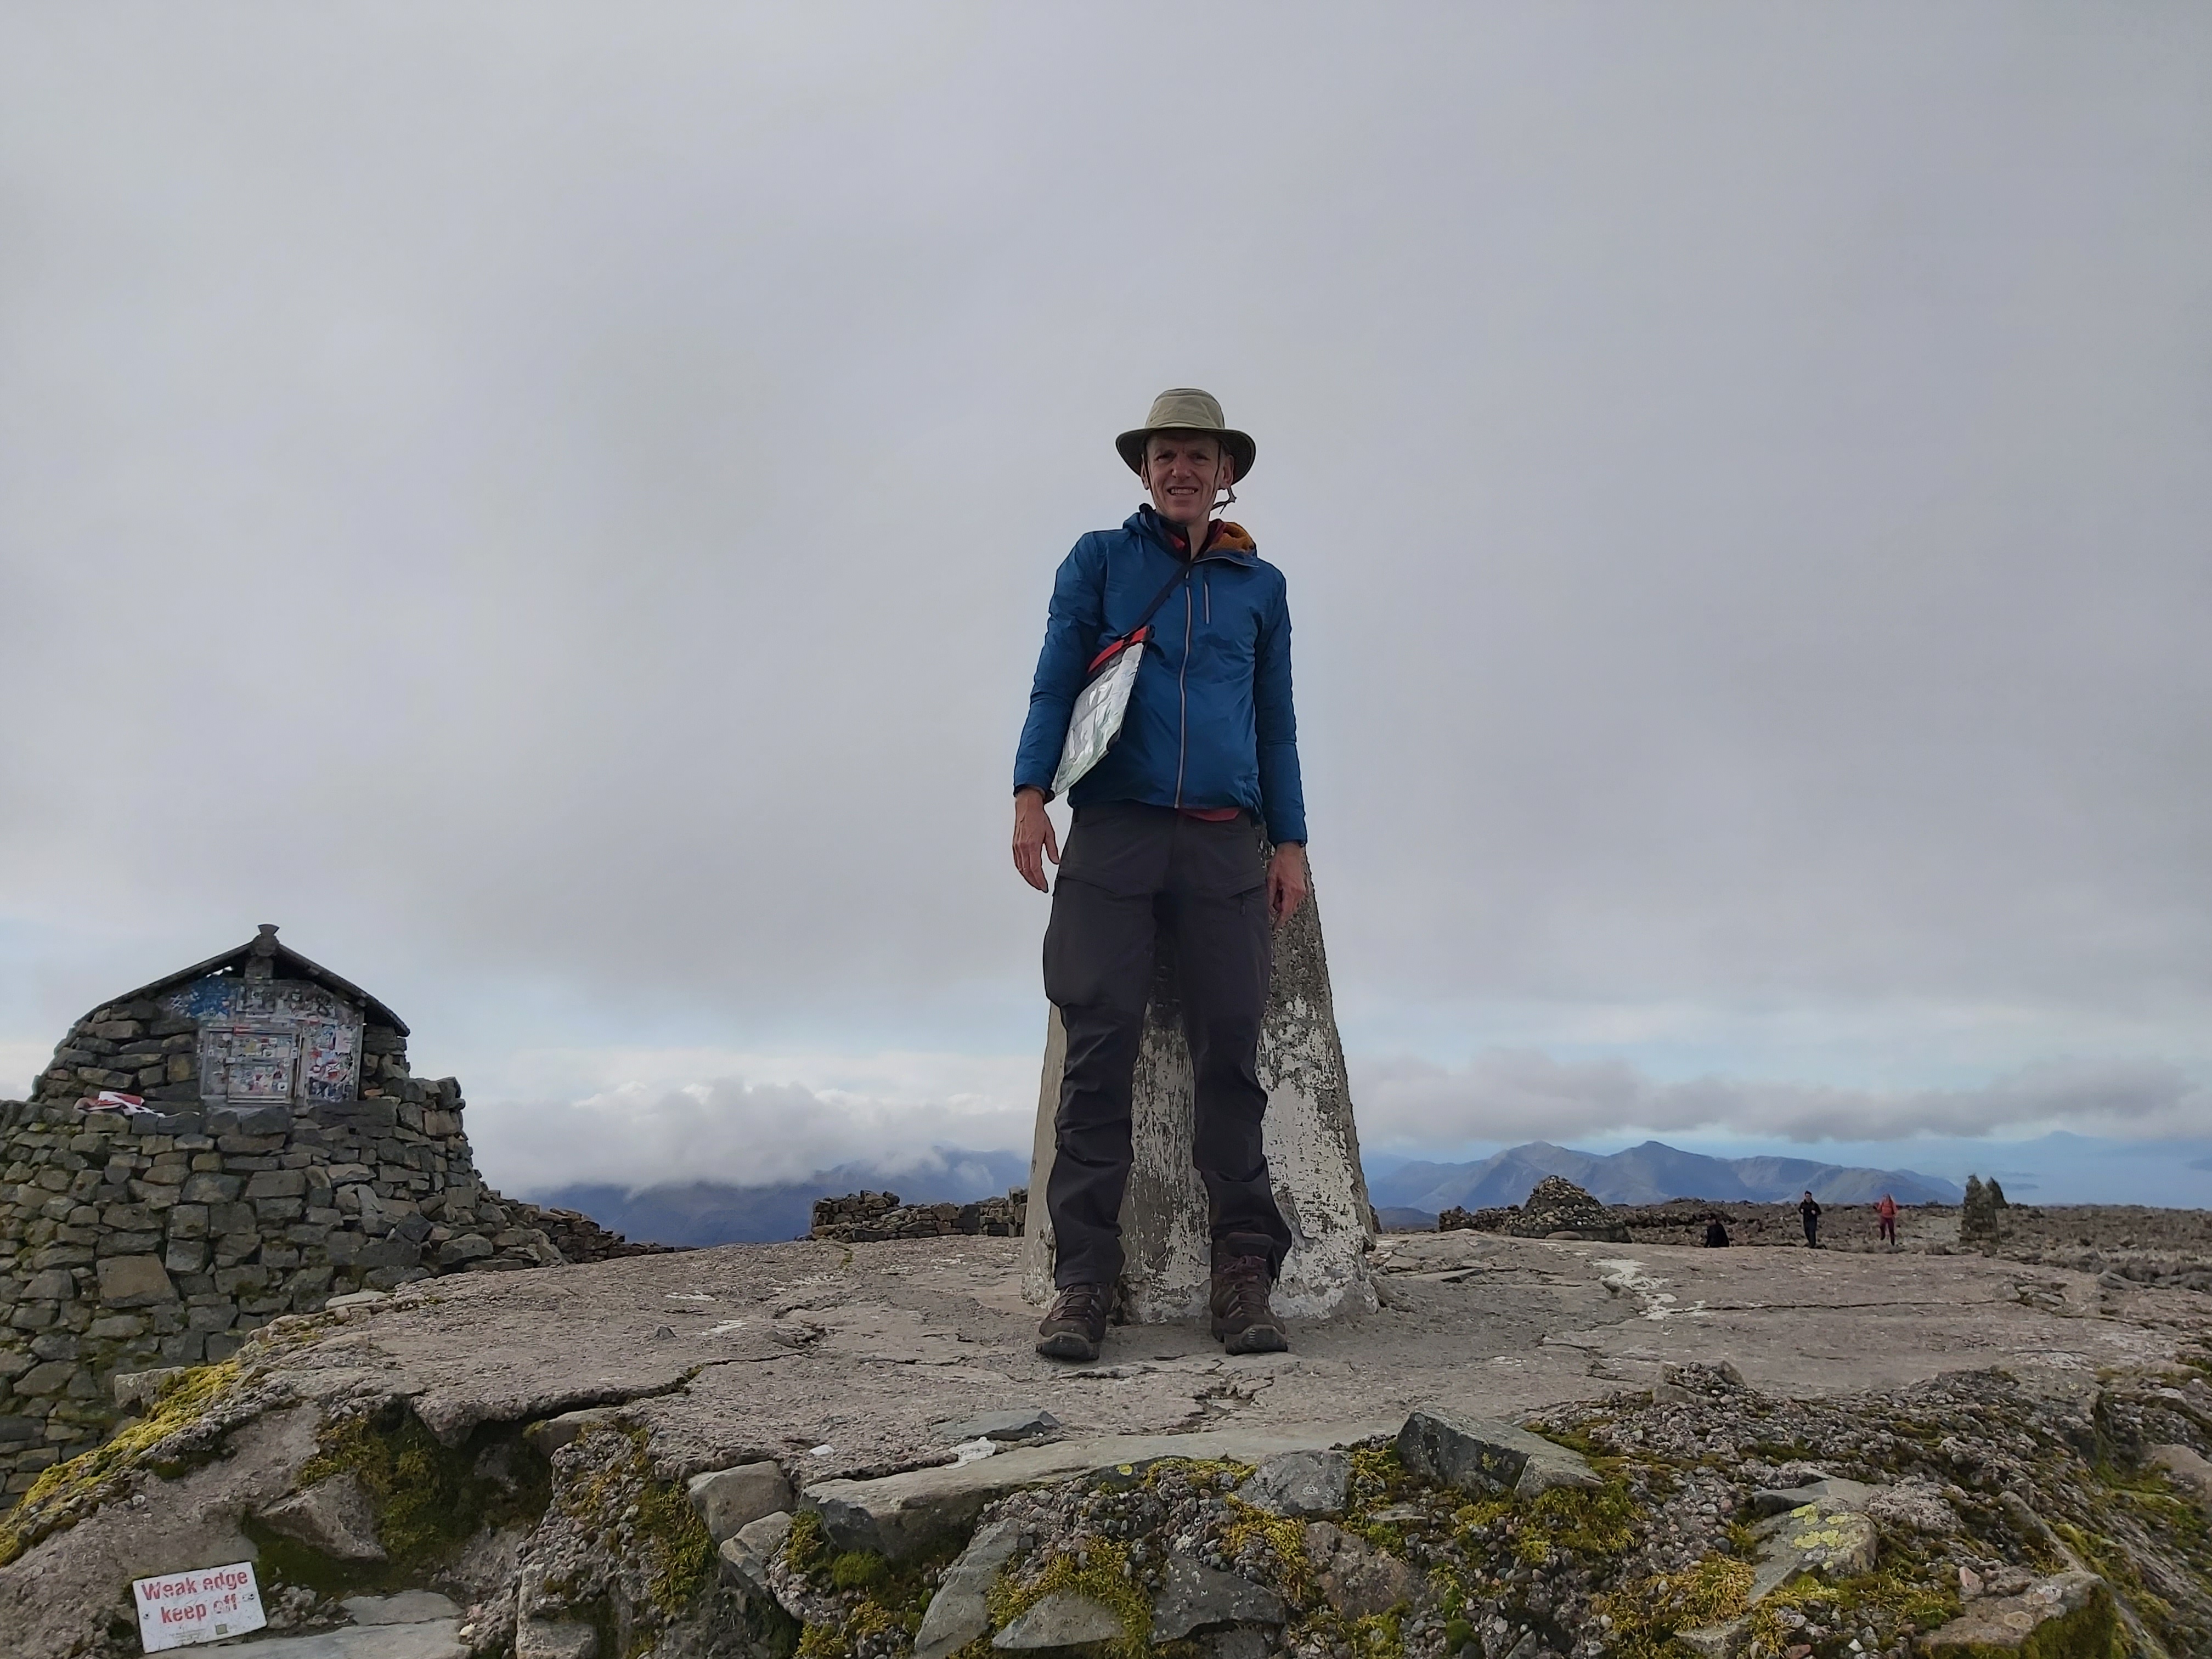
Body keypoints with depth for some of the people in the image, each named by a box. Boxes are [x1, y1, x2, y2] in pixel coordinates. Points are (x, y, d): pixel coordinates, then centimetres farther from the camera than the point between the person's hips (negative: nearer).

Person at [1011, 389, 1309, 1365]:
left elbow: (1276, 723, 19)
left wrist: (1290, 843, 9)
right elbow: (1055, 681, 7)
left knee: (1230, 1053, -5)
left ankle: (1244, 1275, -1)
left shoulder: (1261, 584, 20)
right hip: (1114, 831, -1)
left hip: (1224, 843, 2)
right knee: (1100, 1047, -8)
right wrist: (1031, 793, -8)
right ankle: (1082, 1281, -6)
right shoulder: (1099, 560, 15)